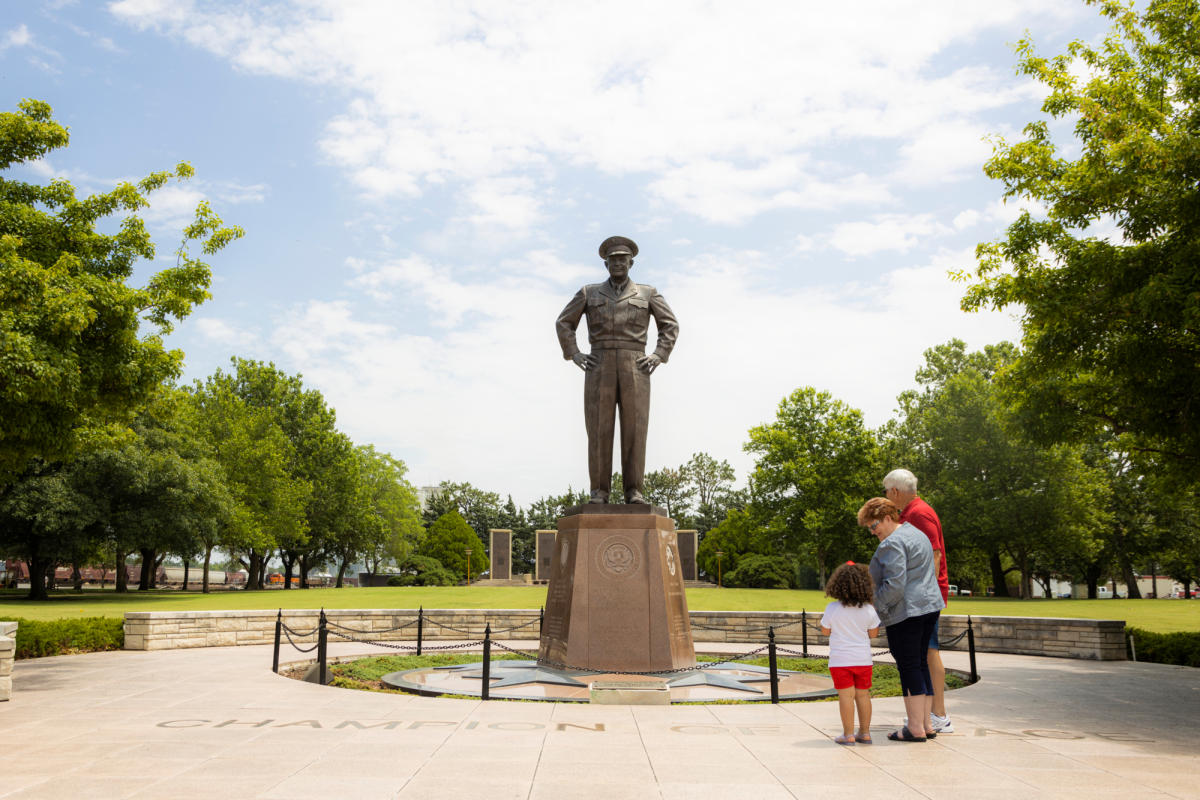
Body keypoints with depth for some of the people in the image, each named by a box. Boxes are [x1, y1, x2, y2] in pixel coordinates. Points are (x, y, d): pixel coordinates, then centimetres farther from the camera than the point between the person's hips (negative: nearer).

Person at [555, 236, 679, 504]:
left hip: (634, 368, 0)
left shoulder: (647, 293, 12)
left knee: (634, 428, -7)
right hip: (600, 367, 0)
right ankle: (600, 491, -2)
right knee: (599, 428, -6)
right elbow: (564, 323, 14)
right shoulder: (590, 292, 13)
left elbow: (670, 326, 11)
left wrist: (658, 356, -3)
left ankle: (634, 491, -3)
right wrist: (574, 355, 0)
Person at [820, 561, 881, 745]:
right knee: (863, 694, 12)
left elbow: (825, 631, 1)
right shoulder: (868, 610, -6)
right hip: (863, 659, 3)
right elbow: (873, 633, 7)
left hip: (840, 660, -3)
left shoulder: (832, 609, -11)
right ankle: (865, 732, 19)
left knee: (846, 696, 0)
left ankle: (848, 734, 2)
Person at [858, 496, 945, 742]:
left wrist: (876, 606, -13)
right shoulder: (917, 534, 17)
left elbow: (894, 583, -23)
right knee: (921, 665, 13)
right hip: (930, 605, 10)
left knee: (909, 667, -4)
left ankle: (915, 728, -1)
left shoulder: (892, 543, -15)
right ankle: (925, 724, 17)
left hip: (905, 611, -10)